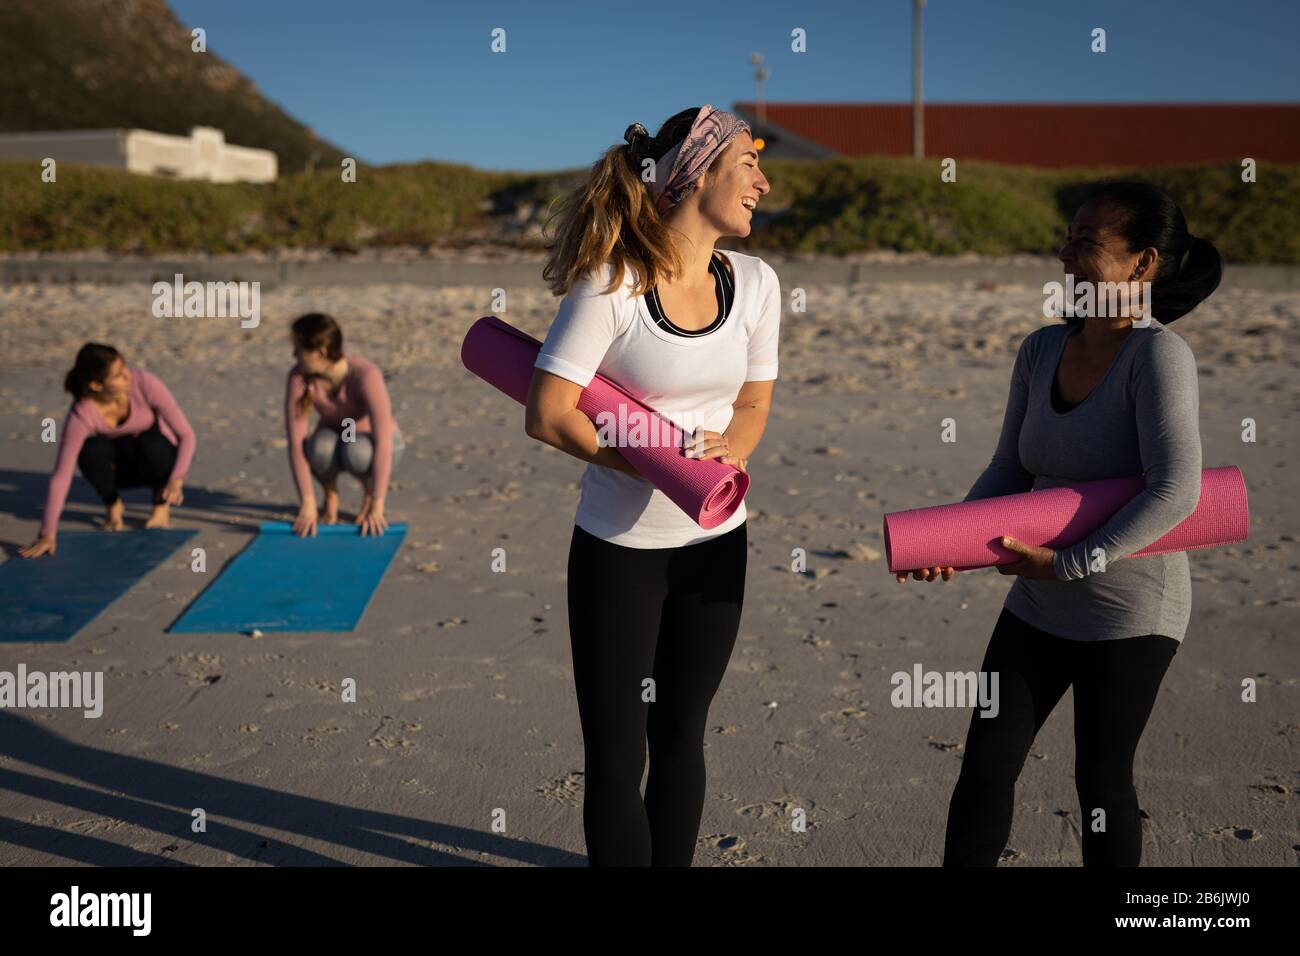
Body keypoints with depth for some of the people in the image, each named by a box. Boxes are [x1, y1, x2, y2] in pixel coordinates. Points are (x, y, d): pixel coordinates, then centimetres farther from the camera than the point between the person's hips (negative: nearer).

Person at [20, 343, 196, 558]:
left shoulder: (145, 383, -31)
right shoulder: (81, 415, -31)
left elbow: (186, 435, -26)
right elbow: (60, 476, -33)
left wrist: (176, 479, -41)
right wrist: (48, 535, -39)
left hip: (158, 459, 0)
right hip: (120, 465, 1)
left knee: (151, 444, -35)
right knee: (92, 450, -32)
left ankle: (161, 504, -6)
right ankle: (113, 504, -2)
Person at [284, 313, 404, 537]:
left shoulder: (366, 375, -35)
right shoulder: (298, 378, -25)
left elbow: (383, 444, -38)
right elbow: (295, 443, -27)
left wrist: (377, 508, -41)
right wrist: (308, 504, -35)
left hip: (371, 443, -2)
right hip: (334, 443, 2)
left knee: (356, 451, -38)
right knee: (321, 446, -34)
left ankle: (371, 493, -4)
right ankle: (331, 496, -3)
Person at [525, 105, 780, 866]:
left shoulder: (754, 282, -1)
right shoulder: (611, 285, -17)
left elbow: (753, 404, 6)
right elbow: (548, 416, -17)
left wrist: (726, 450, -15)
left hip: (715, 544, 5)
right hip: (619, 549, -4)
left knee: (680, 739, 18)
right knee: (616, 756, 4)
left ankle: (675, 860, 35)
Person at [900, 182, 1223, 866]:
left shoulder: (1159, 355, -19)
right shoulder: (1042, 349, -1)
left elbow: (1174, 493, -28)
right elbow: (1009, 472, 6)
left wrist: (1067, 564, -25)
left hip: (1129, 610, -6)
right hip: (1038, 604, 6)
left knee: (1101, 779, 10)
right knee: (986, 761, 8)